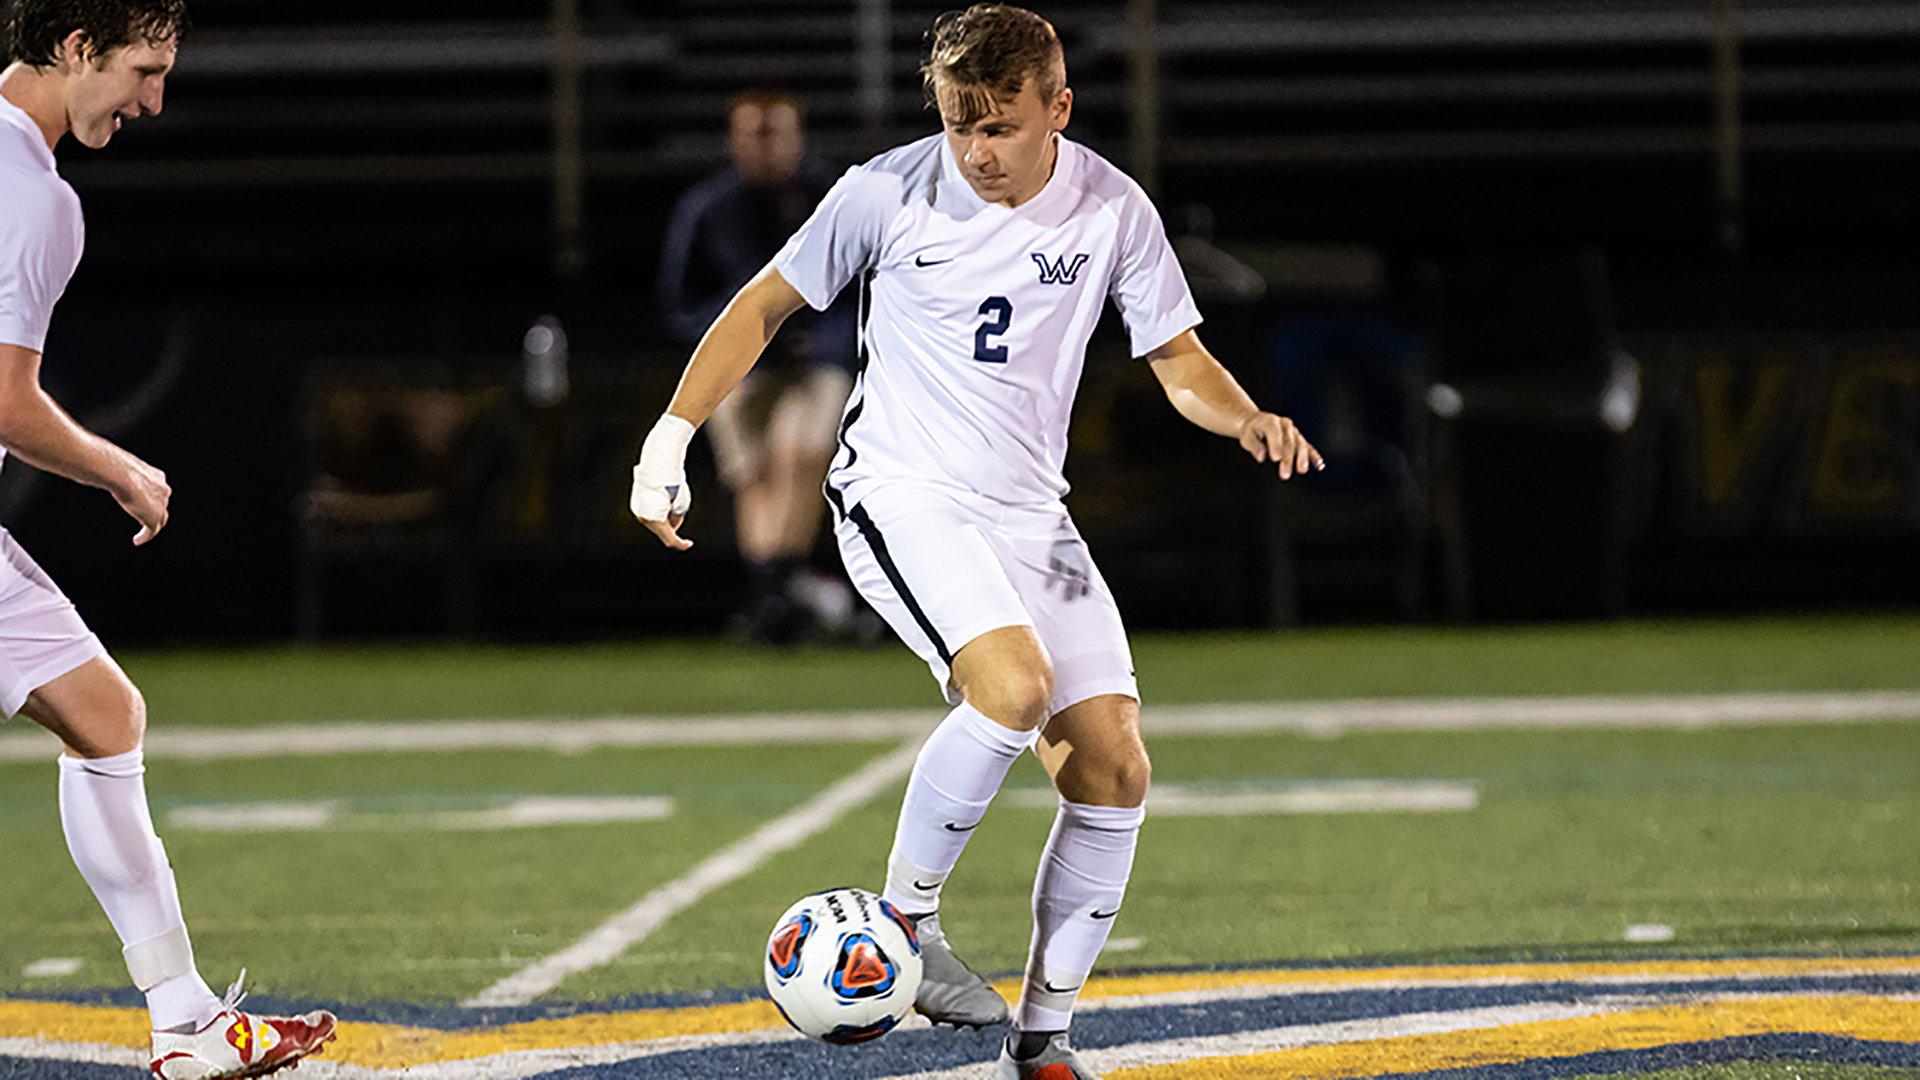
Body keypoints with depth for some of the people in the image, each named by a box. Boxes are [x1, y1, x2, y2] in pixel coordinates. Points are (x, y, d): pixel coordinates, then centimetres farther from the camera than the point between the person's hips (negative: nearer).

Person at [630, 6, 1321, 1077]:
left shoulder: (1112, 209, -3)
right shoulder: (888, 192, -9)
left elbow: (1179, 360, 5)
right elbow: (766, 305, 3)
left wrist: (1251, 422, -17)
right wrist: (671, 436, -4)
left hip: (1030, 513, 4)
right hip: (900, 496, -4)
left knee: (1114, 767, -6)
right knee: (1014, 686, -30)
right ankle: (907, 917, -9)